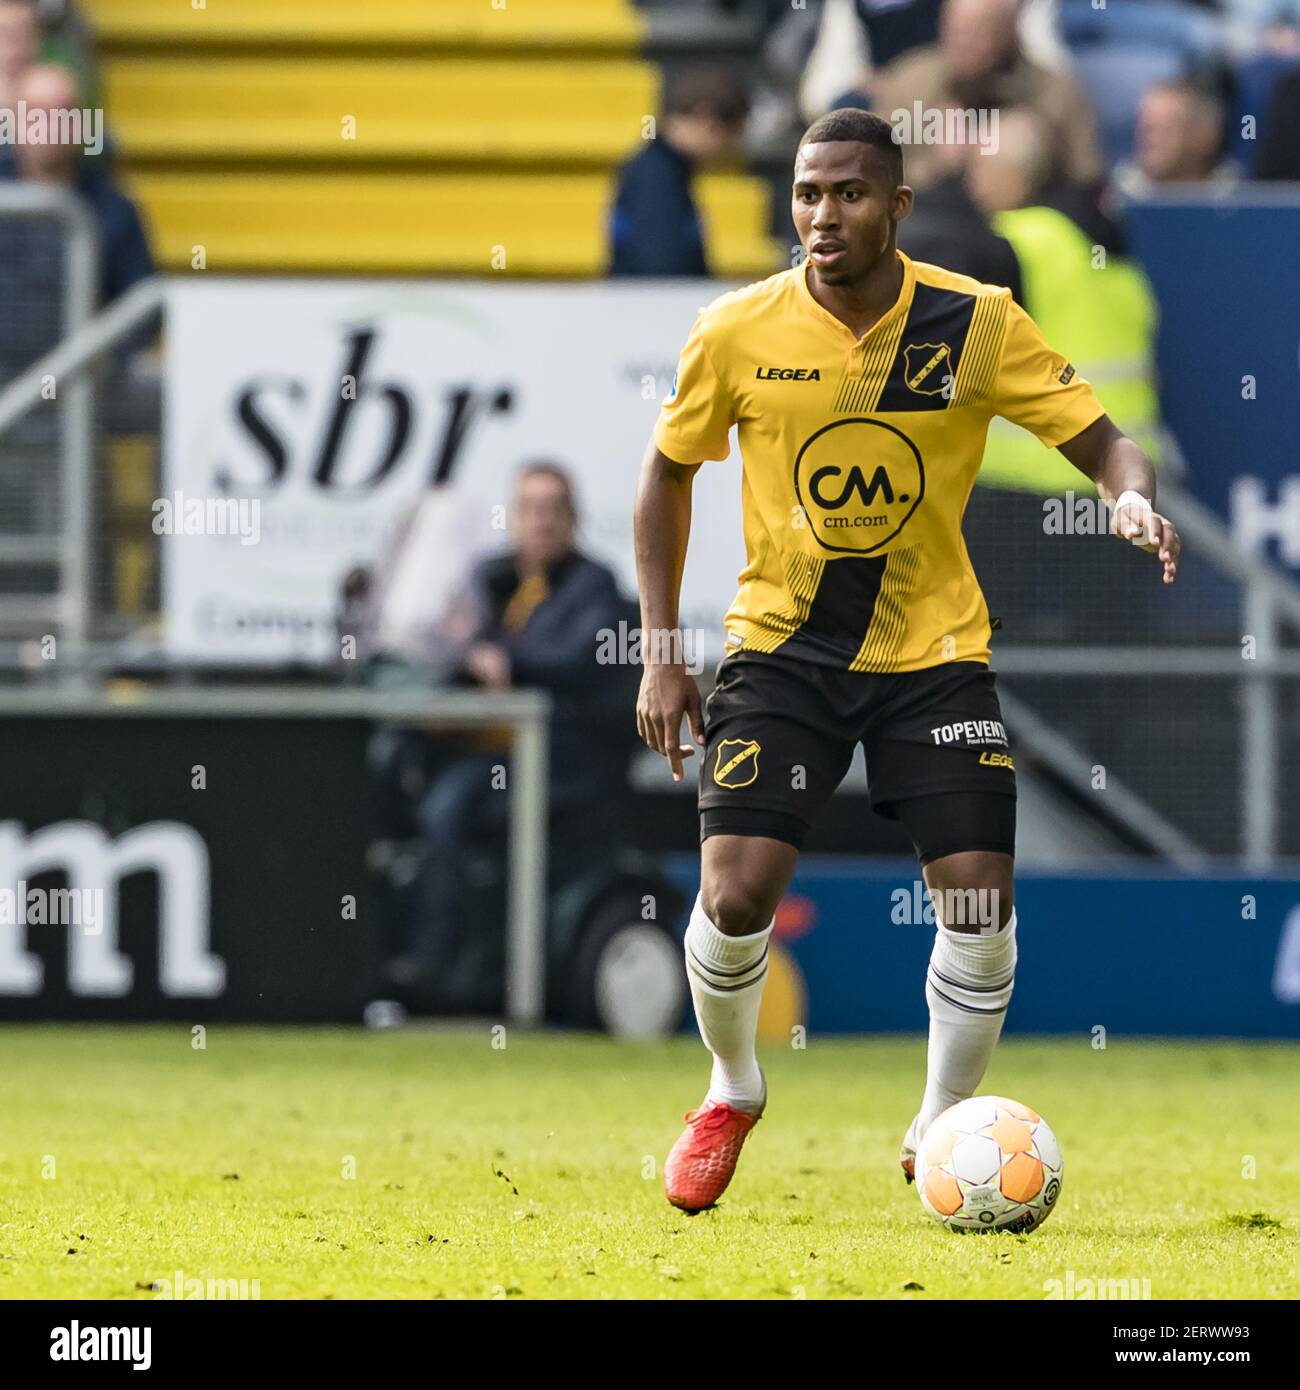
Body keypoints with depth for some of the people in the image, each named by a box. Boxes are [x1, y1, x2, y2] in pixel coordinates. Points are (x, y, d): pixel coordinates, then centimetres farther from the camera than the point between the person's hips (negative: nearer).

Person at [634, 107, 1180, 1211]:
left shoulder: (976, 324, -10)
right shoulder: (738, 331, -8)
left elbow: (1099, 437, -5)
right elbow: (669, 470, 6)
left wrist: (1132, 496, -30)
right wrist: (661, 655, 2)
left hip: (934, 649, 0)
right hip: (782, 644, 0)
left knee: (980, 902, -10)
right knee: (736, 892, -13)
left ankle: (943, 1127, 14)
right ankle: (733, 1092, 17)